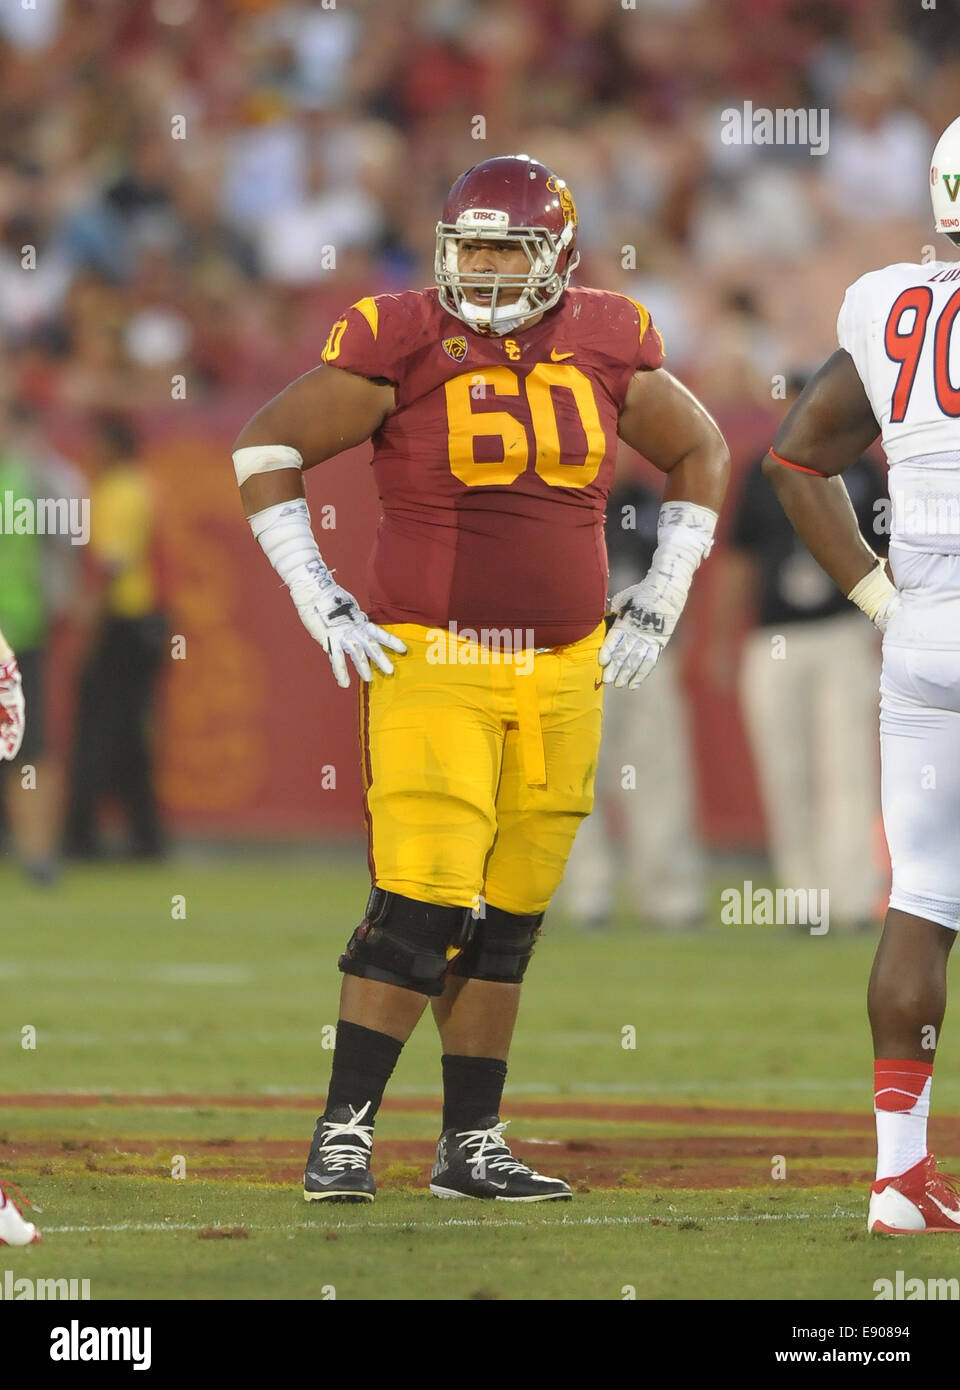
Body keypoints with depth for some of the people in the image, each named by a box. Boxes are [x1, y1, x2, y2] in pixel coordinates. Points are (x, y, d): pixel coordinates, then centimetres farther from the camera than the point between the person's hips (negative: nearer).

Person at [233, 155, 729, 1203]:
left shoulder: (606, 349, 6)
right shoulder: (406, 345, -6)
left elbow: (699, 455, 22)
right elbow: (266, 449, 0)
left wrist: (659, 602, 16)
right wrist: (320, 604, -4)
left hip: (563, 673, 4)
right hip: (430, 663, -4)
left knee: (506, 919, 8)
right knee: (420, 907, -13)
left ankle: (472, 1145, 15)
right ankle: (343, 1134, -6)